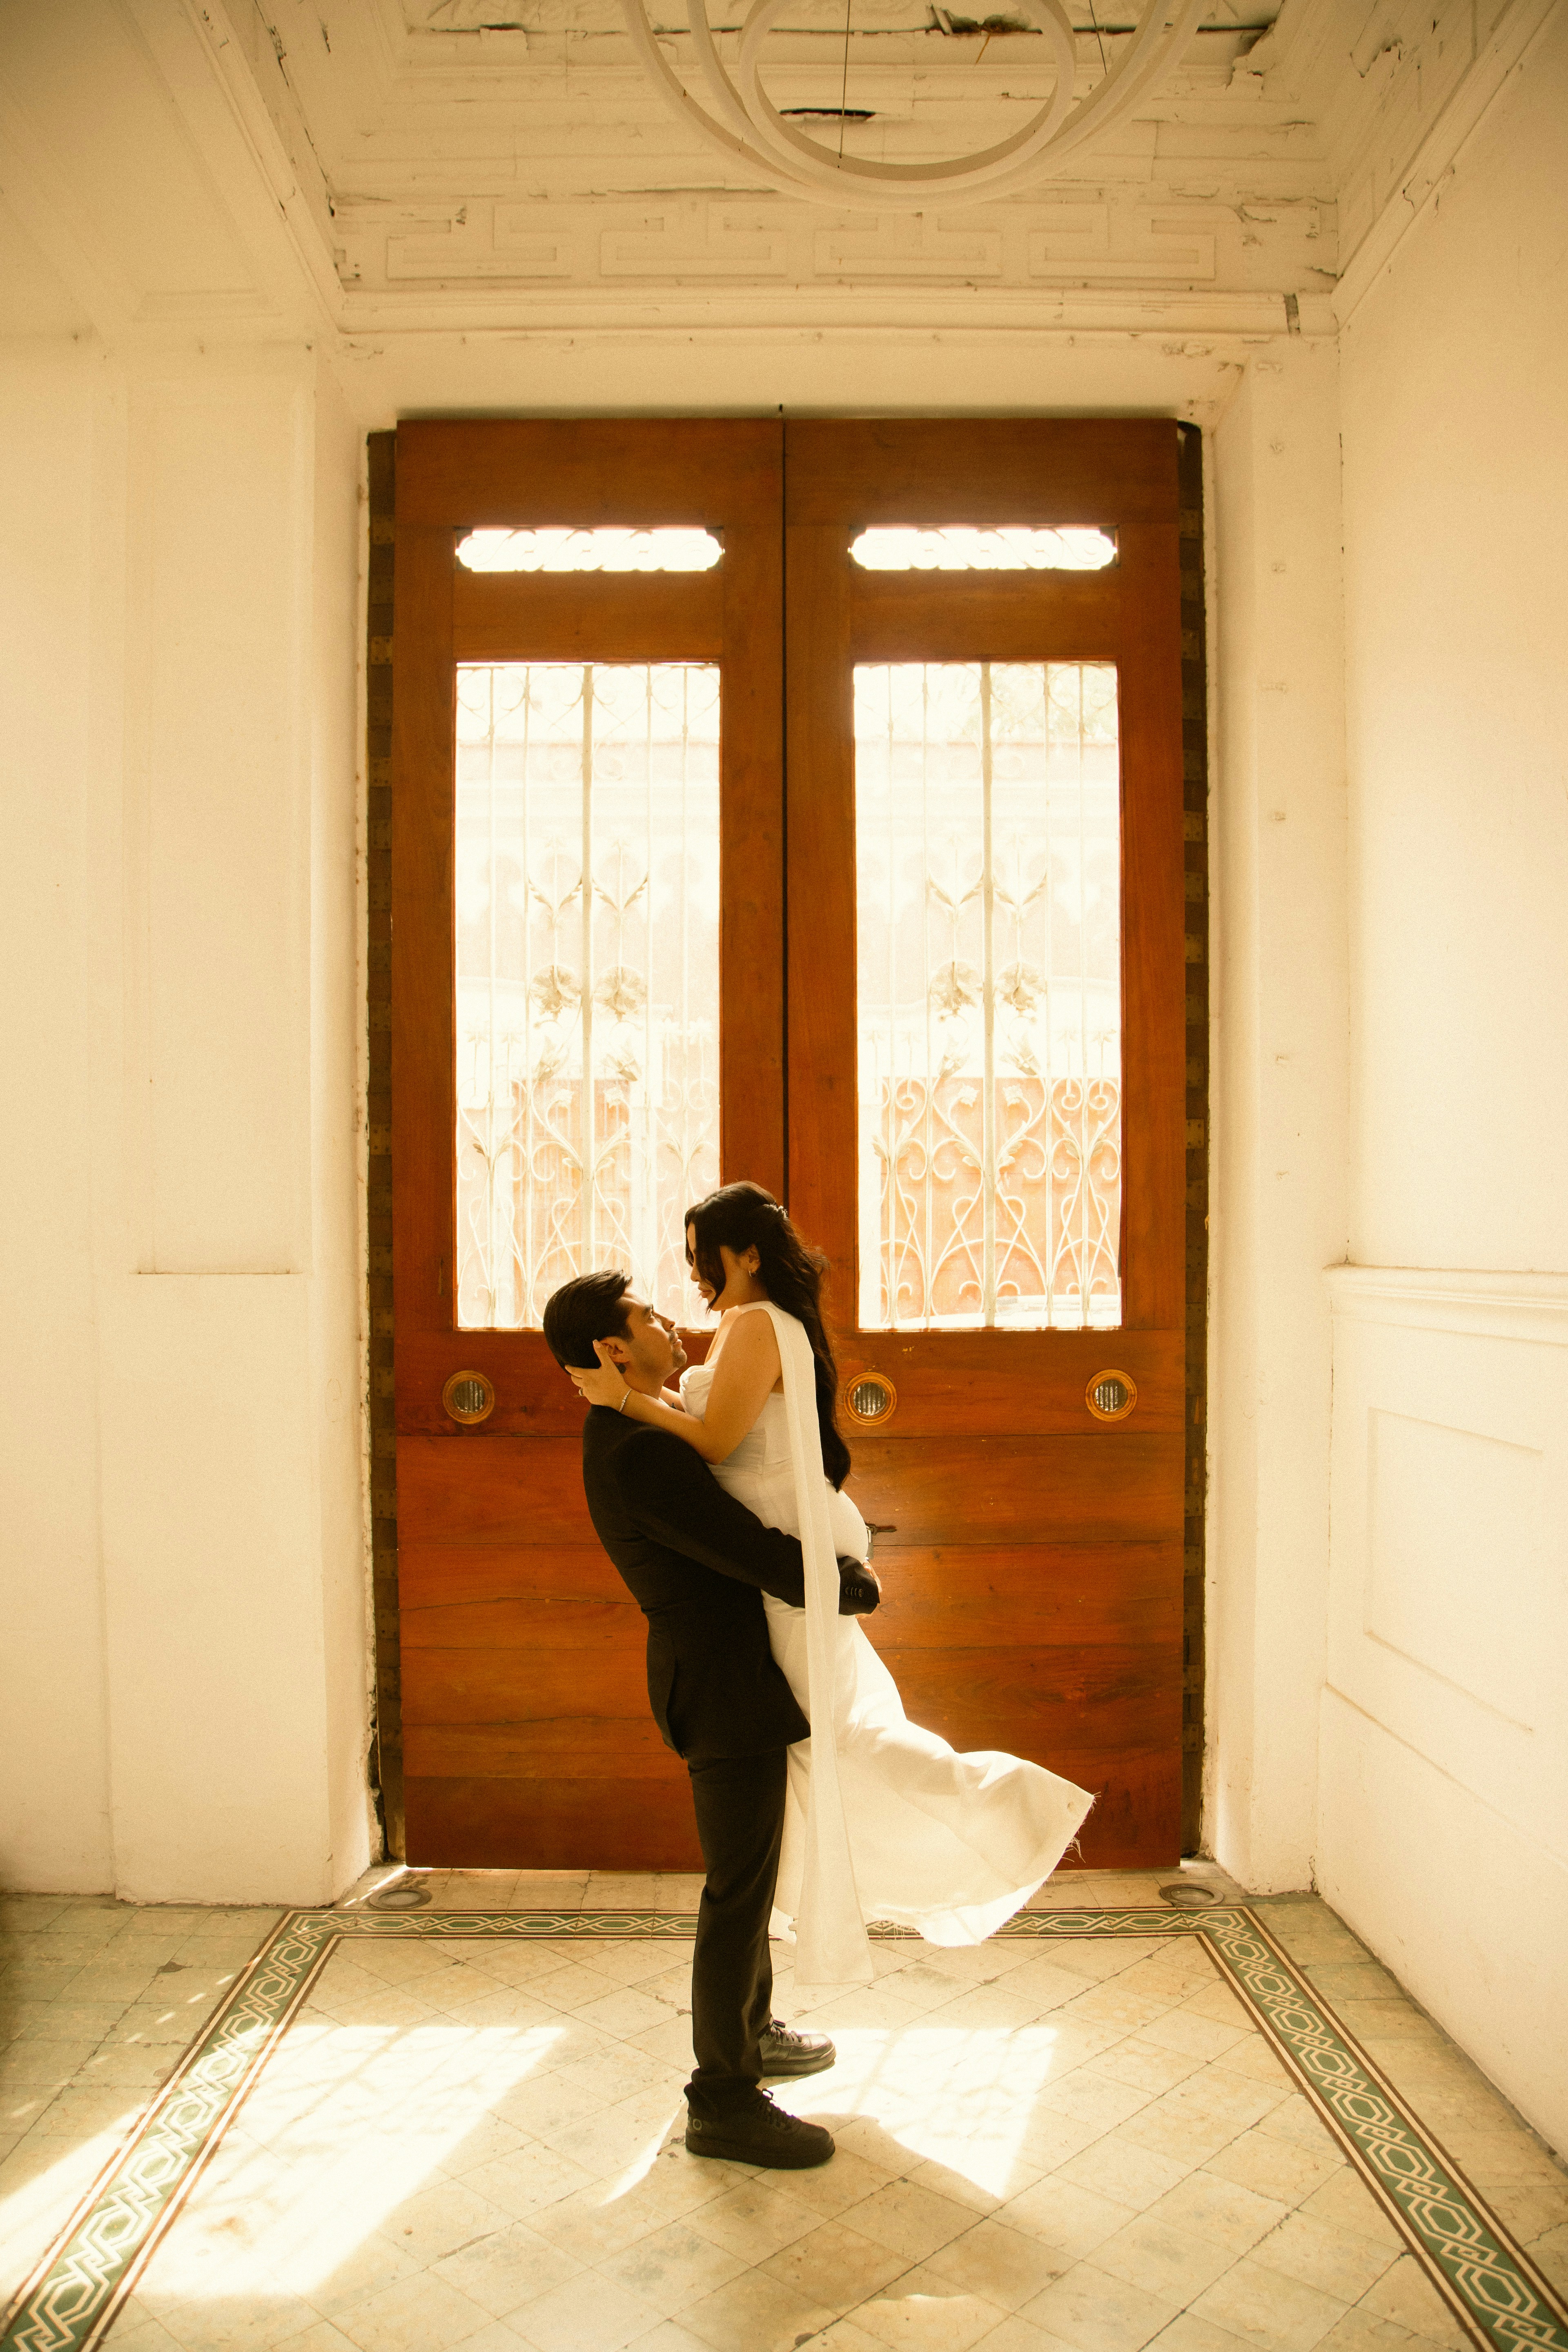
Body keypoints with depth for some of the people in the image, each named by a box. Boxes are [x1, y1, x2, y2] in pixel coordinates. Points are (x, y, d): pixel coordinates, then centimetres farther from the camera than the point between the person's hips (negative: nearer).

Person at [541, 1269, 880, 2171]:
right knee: (739, 1890, 2)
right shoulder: (638, 1456, -26)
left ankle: (750, 2028, 42)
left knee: (750, 1871, 24)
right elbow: (766, 1560, -25)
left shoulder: (637, 1435, 8)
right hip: (724, 1686, -10)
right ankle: (724, 2102, 17)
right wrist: (858, 1586, -9)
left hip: (731, 1673, 10)